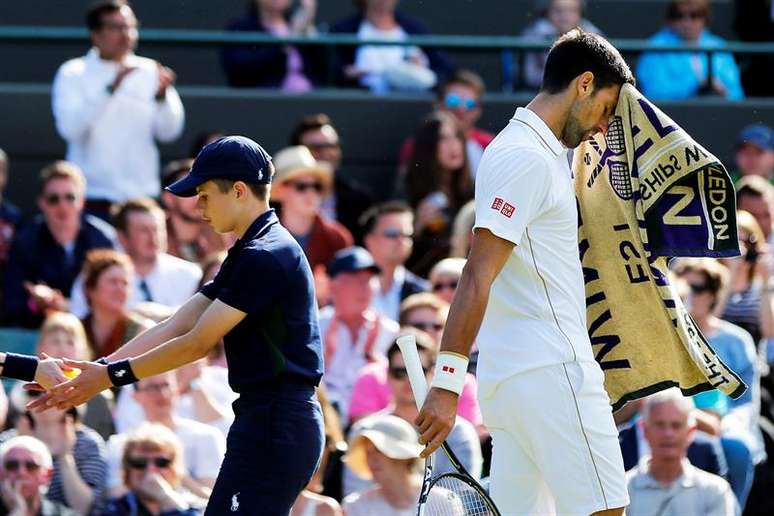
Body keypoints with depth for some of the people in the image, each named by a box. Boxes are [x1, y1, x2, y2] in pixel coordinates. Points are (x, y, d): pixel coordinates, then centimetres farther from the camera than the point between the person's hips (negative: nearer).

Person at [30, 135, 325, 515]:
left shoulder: (266, 256, -15)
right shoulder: (248, 255, 20)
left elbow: (198, 342, -16)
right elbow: (175, 327, 16)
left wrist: (113, 375, -10)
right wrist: (97, 371, 7)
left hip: (276, 424, -11)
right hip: (264, 422, 11)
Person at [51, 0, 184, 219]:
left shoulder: (150, 71, 8)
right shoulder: (73, 74, 2)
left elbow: (169, 131, 0)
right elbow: (70, 127, -14)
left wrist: (162, 95, -19)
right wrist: (111, 88, -22)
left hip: (141, 194, 2)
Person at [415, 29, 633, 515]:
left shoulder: (528, 151, 19)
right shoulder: (528, 159, -11)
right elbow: (477, 277, -18)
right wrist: (448, 383, -23)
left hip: (509, 380, 10)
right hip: (551, 375, -10)